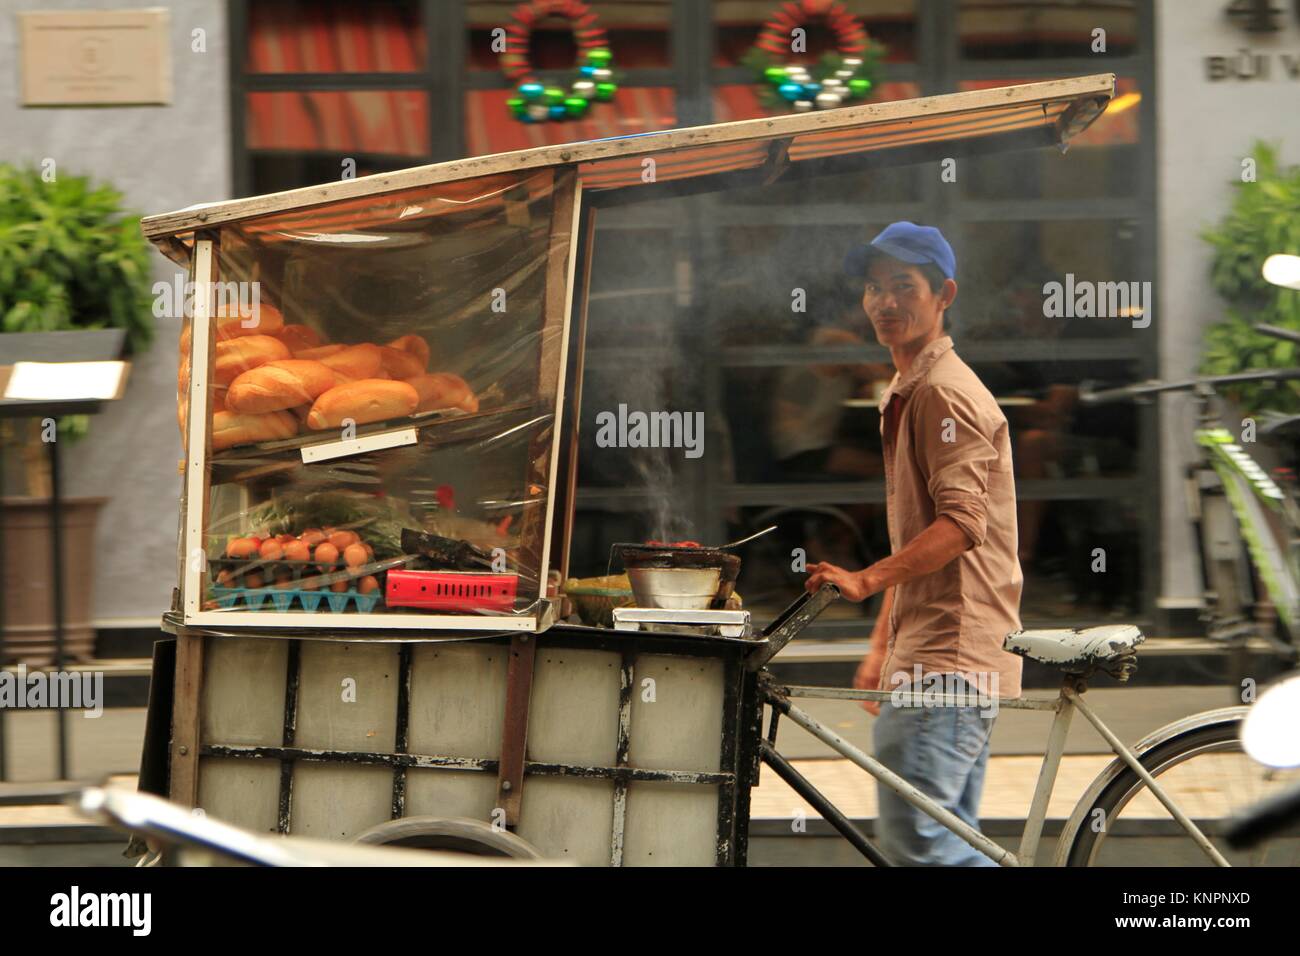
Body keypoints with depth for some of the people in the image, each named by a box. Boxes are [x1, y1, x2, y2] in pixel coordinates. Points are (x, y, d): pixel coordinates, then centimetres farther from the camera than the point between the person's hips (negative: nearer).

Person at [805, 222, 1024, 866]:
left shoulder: (945, 392, -11)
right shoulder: (905, 394, 23)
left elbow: (961, 523, -22)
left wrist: (866, 579, -29)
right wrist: (882, 646, 25)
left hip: (951, 659, -11)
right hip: (926, 655, 11)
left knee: (913, 836, -16)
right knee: (952, 838, 10)